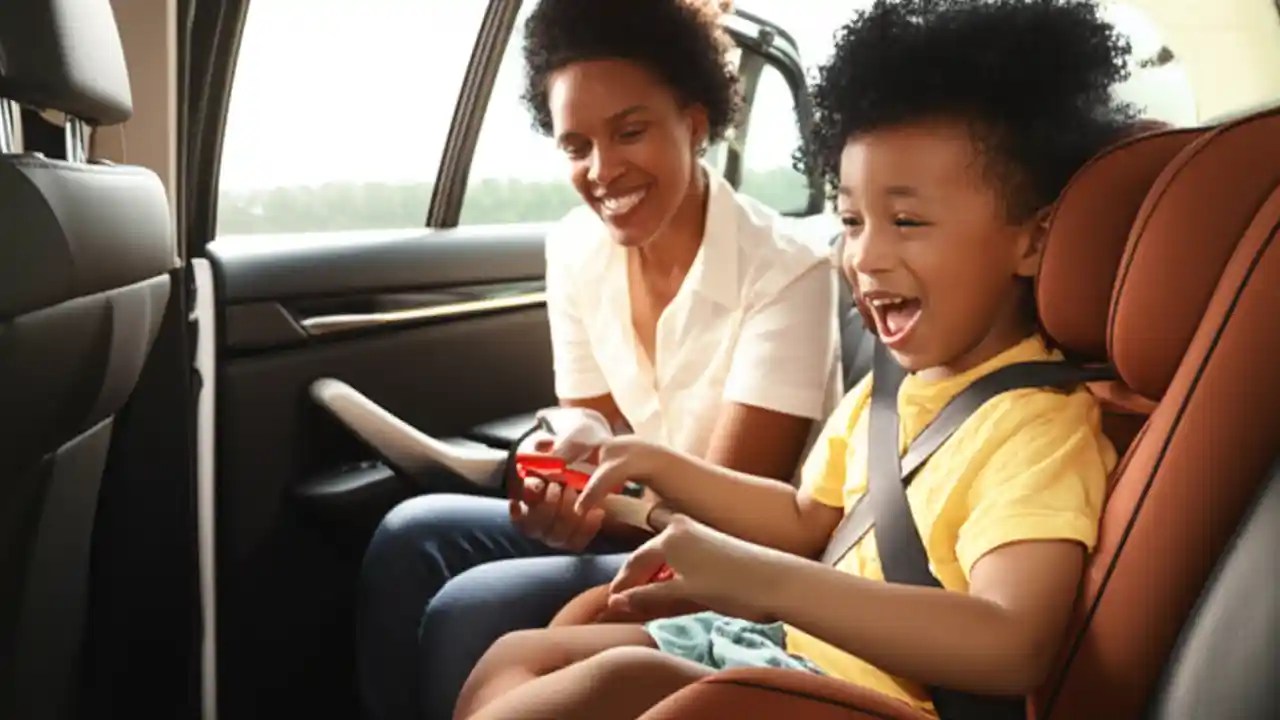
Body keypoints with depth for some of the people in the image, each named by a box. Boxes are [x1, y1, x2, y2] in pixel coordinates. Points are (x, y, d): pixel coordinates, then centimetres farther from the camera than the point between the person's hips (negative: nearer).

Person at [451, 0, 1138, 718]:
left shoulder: (1038, 426, -19)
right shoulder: (884, 390, 9)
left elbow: (1010, 649, -33)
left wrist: (755, 576, -36)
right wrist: (661, 466, 11)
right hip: (799, 646, 9)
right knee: (517, 658, 1)